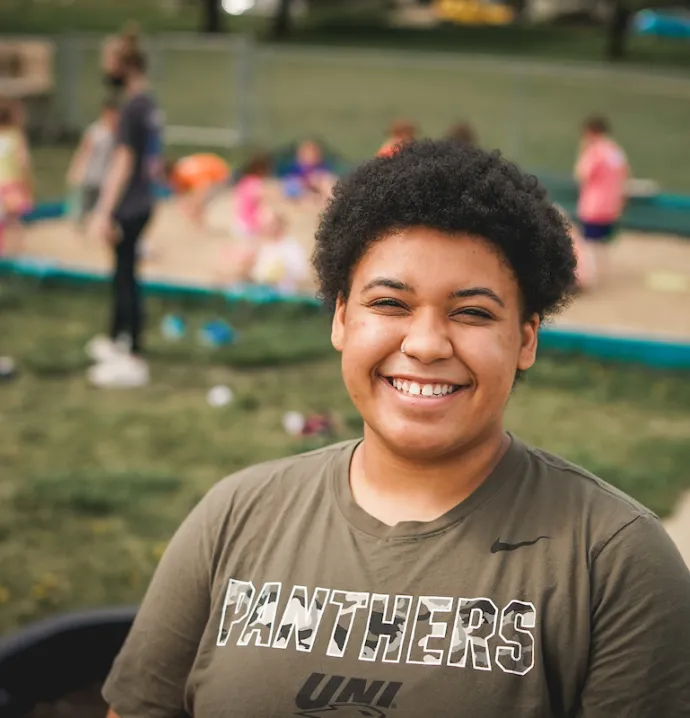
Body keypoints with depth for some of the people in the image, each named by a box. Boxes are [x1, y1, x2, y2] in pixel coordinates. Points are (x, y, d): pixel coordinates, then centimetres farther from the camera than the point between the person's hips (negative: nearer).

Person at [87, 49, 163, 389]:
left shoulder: (132, 107, -17)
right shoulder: (150, 104, 8)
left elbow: (124, 161, -20)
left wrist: (104, 212, -19)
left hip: (127, 207, -9)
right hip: (142, 202, 9)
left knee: (126, 278, -2)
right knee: (124, 275, 21)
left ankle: (134, 360, 2)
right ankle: (115, 341, 36)